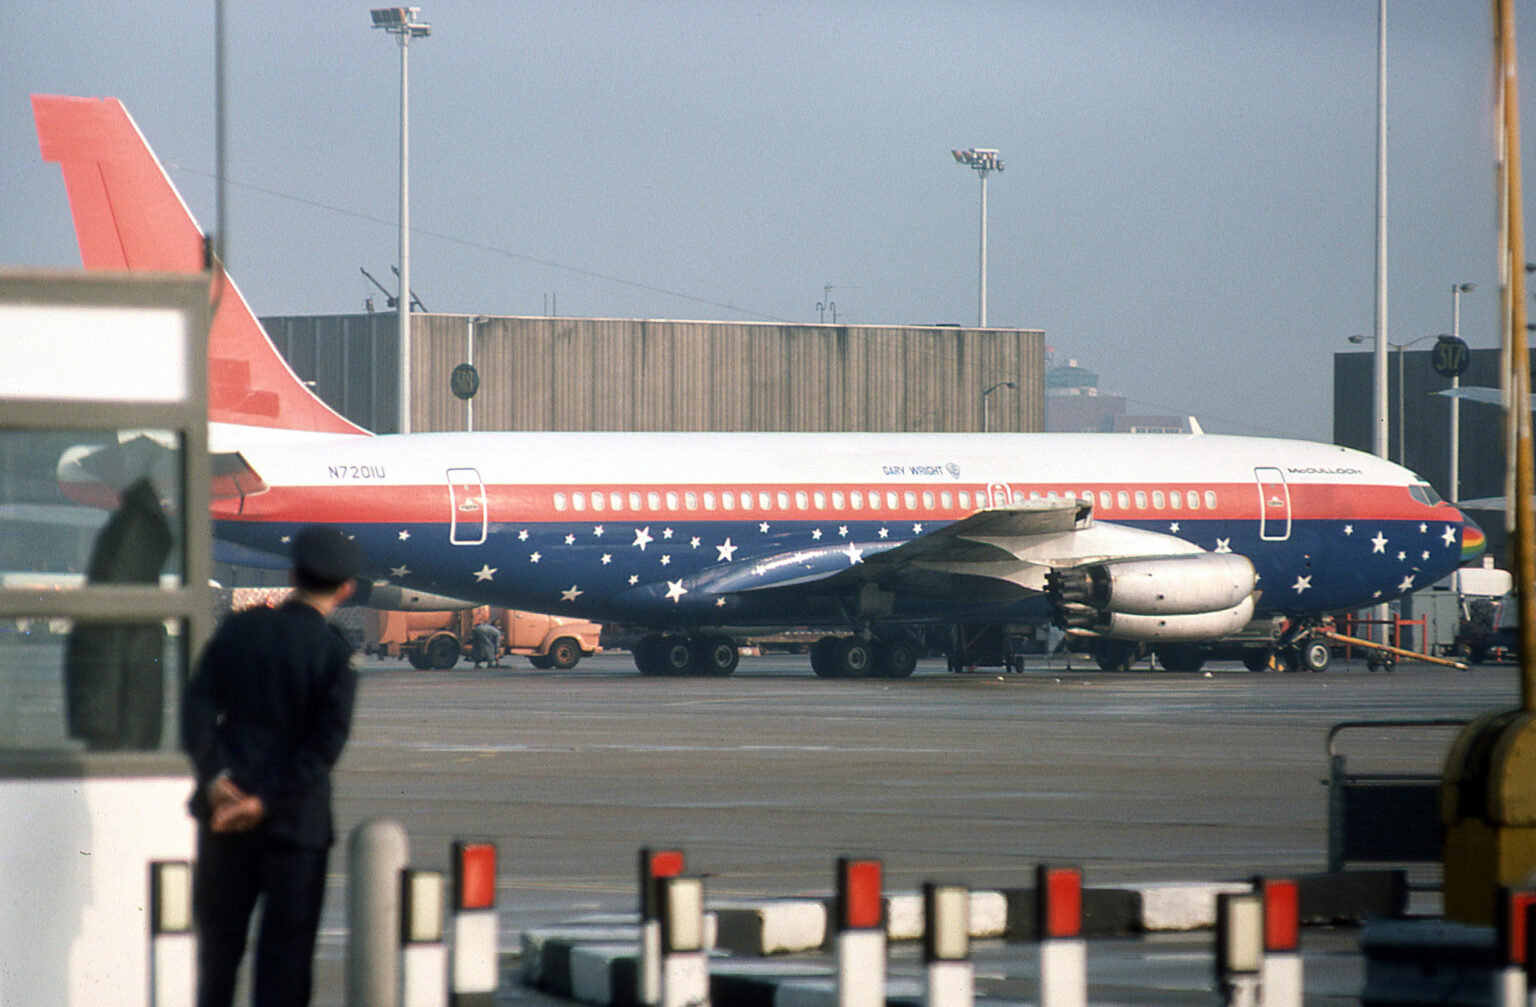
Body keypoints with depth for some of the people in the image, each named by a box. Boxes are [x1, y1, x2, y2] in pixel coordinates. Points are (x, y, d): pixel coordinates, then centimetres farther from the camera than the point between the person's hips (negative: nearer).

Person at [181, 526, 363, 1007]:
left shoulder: (239, 629, 2)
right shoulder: (337, 655, -8)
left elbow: (198, 707, -6)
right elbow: (326, 745, -15)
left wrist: (215, 777, -13)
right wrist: (267, 802, -14)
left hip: (224, 812, 3)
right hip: (298, 822, -3)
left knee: (219, 935, 14)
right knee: (286, 945, 3)